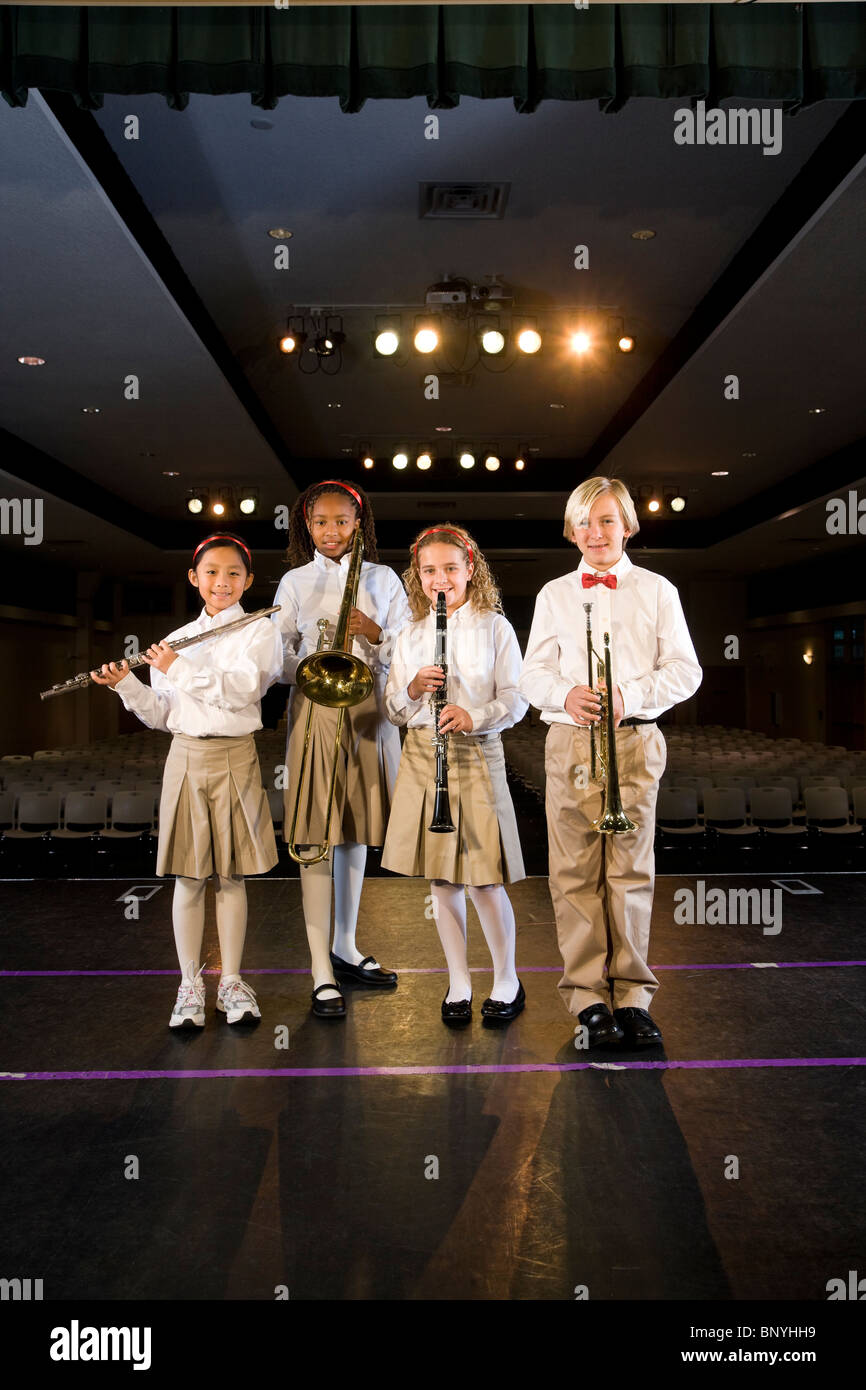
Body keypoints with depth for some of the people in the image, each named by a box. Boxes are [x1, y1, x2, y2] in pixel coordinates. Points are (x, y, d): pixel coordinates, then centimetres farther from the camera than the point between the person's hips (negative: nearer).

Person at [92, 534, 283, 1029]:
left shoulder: (260, 631, 0)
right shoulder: (175, 640, 11)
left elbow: (242, 689, -18)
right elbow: (162, 714, 11)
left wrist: (179, 668, -14)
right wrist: (127, 685, -5)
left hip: (234, 759, -2)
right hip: (185, 758, 3)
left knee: (230, 874, 6)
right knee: (188, 876, 5)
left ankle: (231, 980, 19)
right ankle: (190, 984, 17)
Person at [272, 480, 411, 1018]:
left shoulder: (383, 578, 10)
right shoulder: (295, 582, 8)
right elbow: (277, 656, 3)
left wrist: (376, 635, -15)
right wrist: (311, 668, -16)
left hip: (370, 710, 2)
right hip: (315, 710, -2)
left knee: (356, 832, 12)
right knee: (318, 839, -5)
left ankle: (345, 948, 28)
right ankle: (322, 971, 3)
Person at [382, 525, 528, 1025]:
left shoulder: (495, 627, 1)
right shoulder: (410, 636, 11)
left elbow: (516, 700, -3)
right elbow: (394, 710, 11)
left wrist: (474, 716, -21)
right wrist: (412, 688, -10)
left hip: (477, 755, -4)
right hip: (421, 755, 4)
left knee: (484, 879, -2)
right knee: (440, 879, 9)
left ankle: (507, 982, 20)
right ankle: (459, 983, 25)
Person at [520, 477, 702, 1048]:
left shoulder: (657, 590, 9)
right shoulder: (554, 594, 13)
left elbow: (685, 670, 4)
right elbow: (534, 672, 10)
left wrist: (632, 696, -13)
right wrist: (566, 694, -12)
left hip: (636, 740, -1)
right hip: (570, 741, 1)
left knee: (630, 869, 0)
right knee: (576, 871, -1)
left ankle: (633, 996, 11)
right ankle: (588, 995, 10)